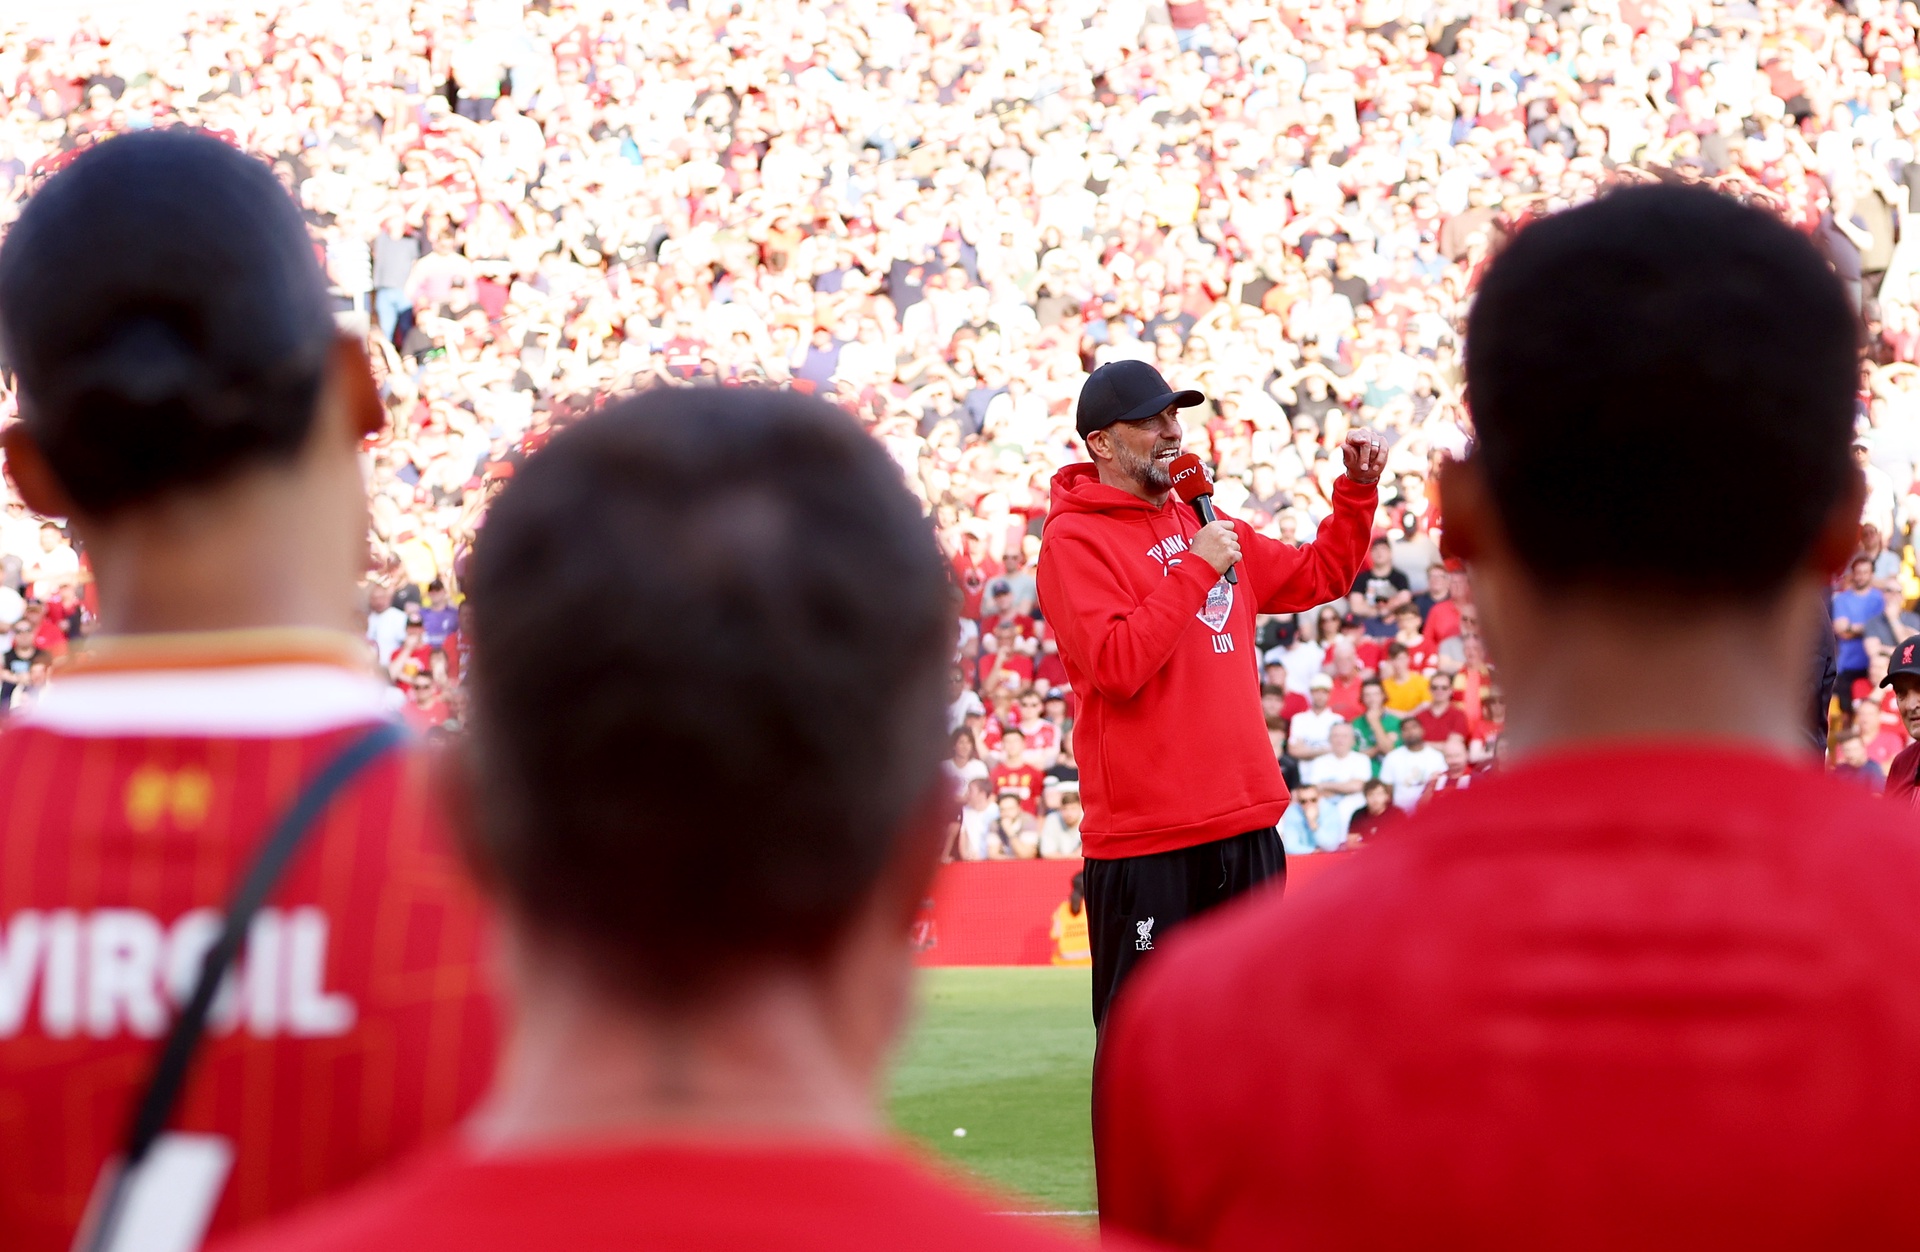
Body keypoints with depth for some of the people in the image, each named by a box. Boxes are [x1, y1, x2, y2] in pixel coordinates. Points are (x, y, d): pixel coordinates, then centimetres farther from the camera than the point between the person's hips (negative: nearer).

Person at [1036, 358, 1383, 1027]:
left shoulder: (1201, 523, 16)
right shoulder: (1073, 541, -8)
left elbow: (1318, 575, 25)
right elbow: (1117, 665, -20)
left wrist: (1358, 488, 12)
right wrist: (1196, 568, -18)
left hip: (1246, 824, 8)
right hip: (1145, 840, -8)